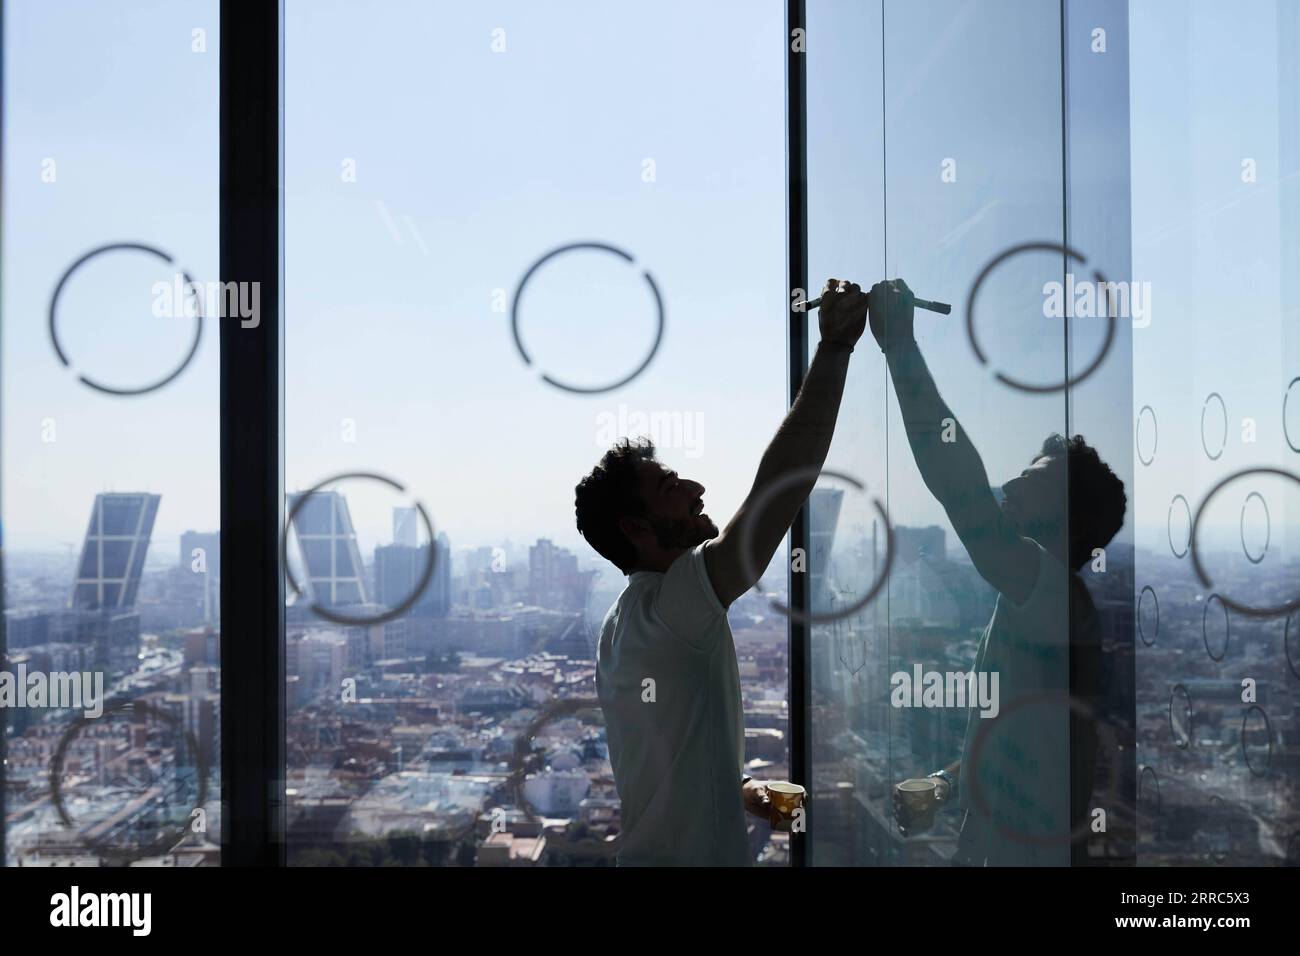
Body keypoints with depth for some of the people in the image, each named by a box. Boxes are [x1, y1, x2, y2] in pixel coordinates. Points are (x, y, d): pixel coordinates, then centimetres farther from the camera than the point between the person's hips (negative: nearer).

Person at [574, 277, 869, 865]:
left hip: (647, 851, 10)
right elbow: (779, 487, -29)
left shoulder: (622, 621, 11)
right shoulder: (666, 601, -20)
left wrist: (738, 789, 12)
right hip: (692, 856, -10)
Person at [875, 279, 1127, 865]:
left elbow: (960, 485, -30)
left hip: (1027, 851, -9)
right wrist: (944, 785, 8)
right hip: (990, 845, 9)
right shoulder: (1031, 607, 13)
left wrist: (899, 343, -27)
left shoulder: (1053, 599, -18)